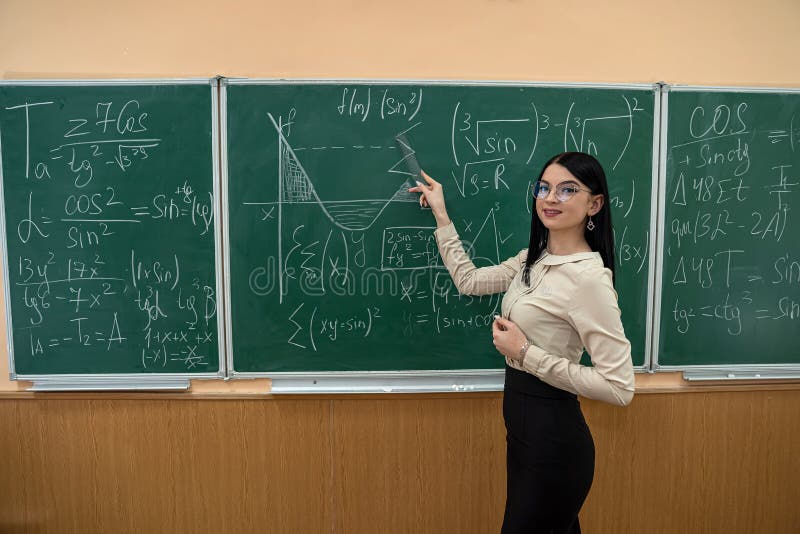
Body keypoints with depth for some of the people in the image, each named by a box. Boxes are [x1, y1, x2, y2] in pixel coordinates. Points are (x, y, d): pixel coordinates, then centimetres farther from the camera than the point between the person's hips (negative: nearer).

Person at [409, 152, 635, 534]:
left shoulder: (589, 278, -24)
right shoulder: (535, 259, 3)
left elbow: (620, 388, -24)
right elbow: (469, 281, 13)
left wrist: (526, 353, -23)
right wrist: (441, 217, 12)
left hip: (552, 435, -8)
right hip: (524, 429, 8)